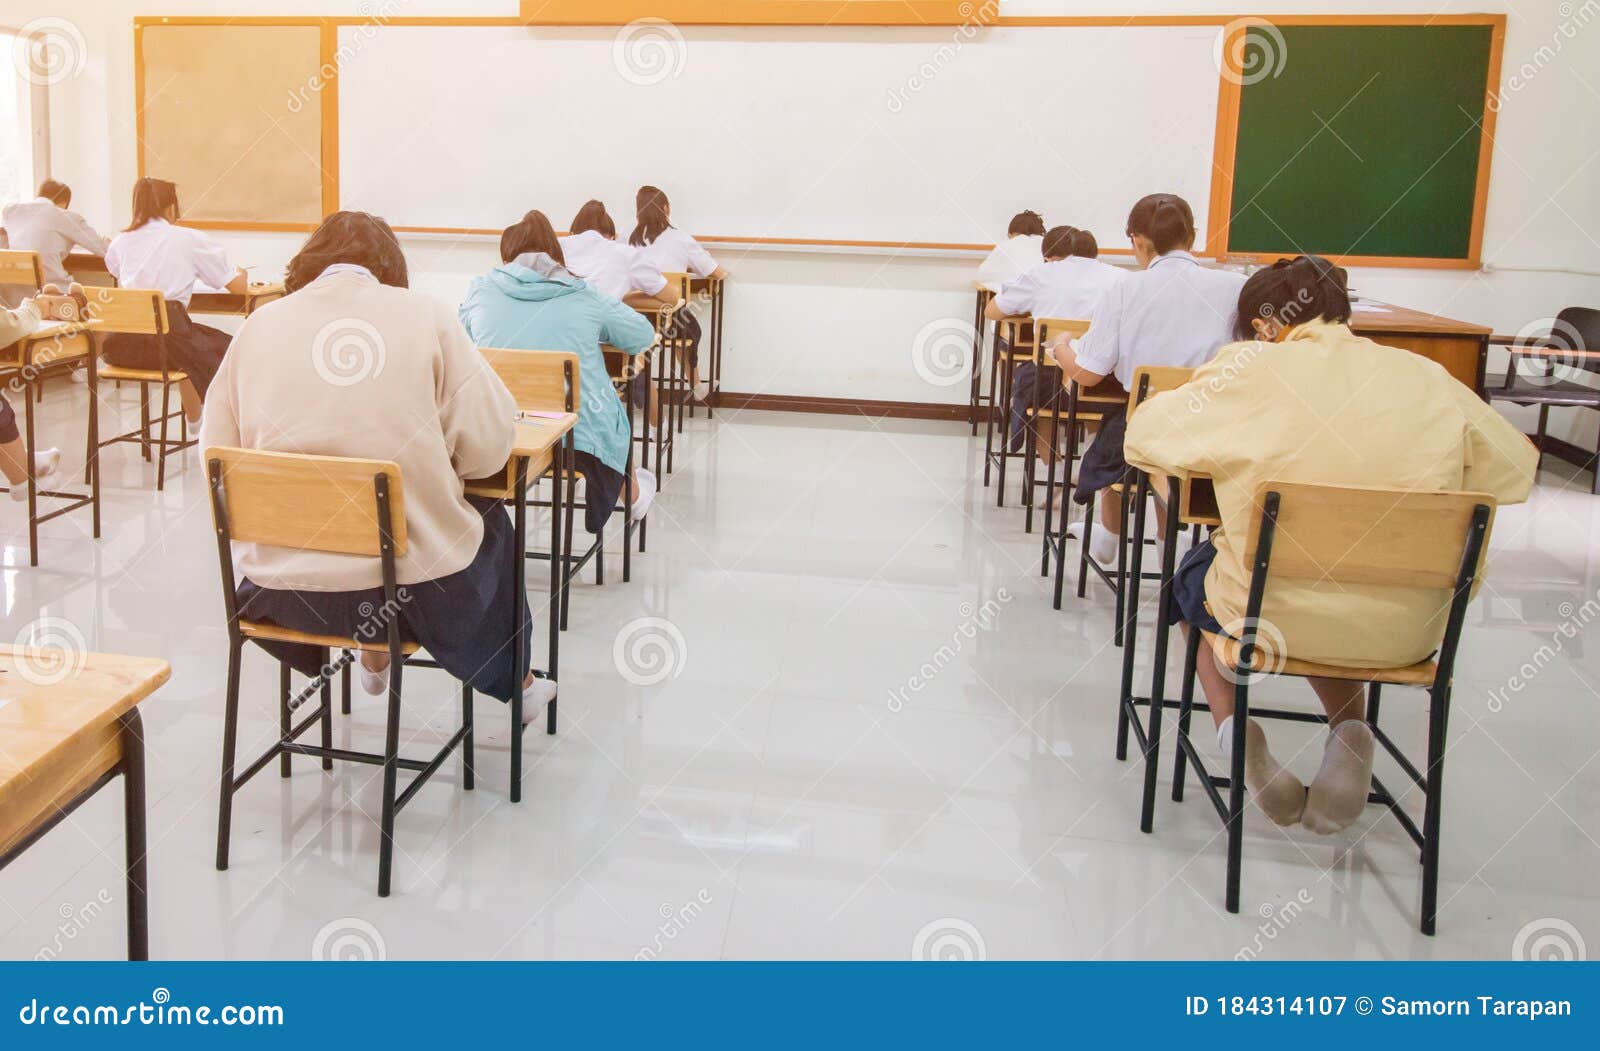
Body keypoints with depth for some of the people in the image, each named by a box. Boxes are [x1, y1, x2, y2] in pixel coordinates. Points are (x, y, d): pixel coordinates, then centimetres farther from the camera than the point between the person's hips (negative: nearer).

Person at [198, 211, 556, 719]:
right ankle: (512, 681, 48)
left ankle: (373, 658, 54)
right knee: (491, 523, 30)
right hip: (415, 590, -2)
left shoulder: (260, 325, 1)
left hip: (281, 590, 3)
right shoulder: (424, 316, -5)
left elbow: (215, 456, 2)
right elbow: (489, 448, -8)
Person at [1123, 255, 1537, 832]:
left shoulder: (1248, 373, -10)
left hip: (1269, 615, -3)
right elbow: (1517, 470, 7)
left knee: (1194, 573, 30)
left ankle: (1233, 726, 10)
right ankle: (1349, 731, 13)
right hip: (1405, 632, 3)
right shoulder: (1430, 379, -1)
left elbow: (1144, 437, -4)